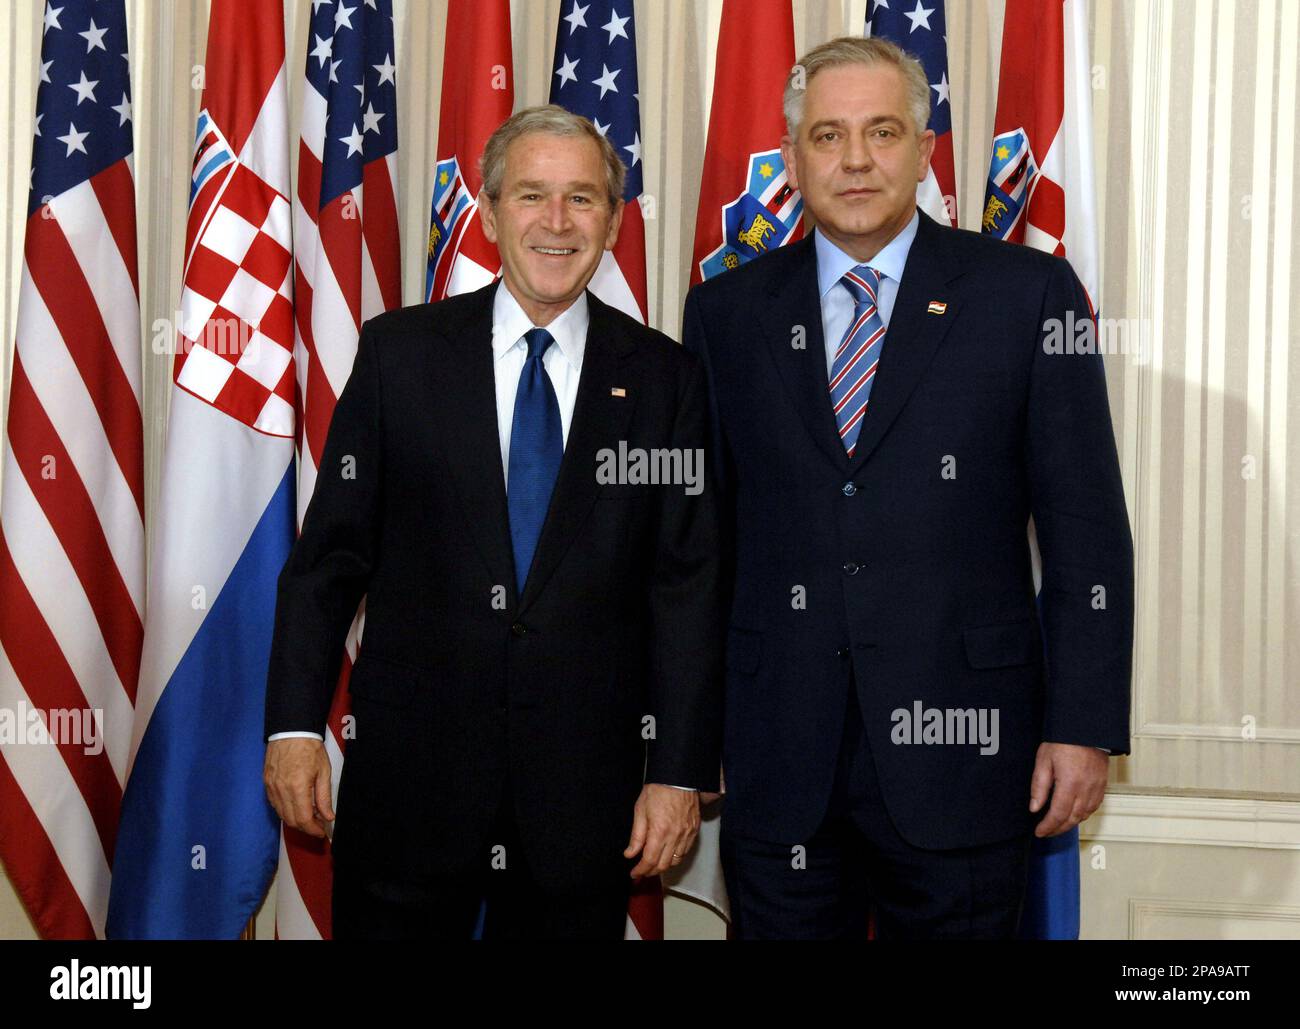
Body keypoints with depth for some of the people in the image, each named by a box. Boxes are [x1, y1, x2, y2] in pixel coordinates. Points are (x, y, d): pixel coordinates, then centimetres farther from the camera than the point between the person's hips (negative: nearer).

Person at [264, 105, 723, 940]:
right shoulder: (399, 351, 2)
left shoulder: (665, 377, 2)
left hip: (585, 786, 0)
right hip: (408, 775, 0)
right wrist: (295, 723, -4)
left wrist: (679, 773, -3)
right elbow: (330, 550, 2)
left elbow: (690, 583, 1)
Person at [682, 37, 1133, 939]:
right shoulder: (727, 312, 6)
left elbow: (1086, 529, -2)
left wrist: (1083, 727, -6)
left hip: (961, 743, -1)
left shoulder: (1028, 293, 0)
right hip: (778, 756, 2)